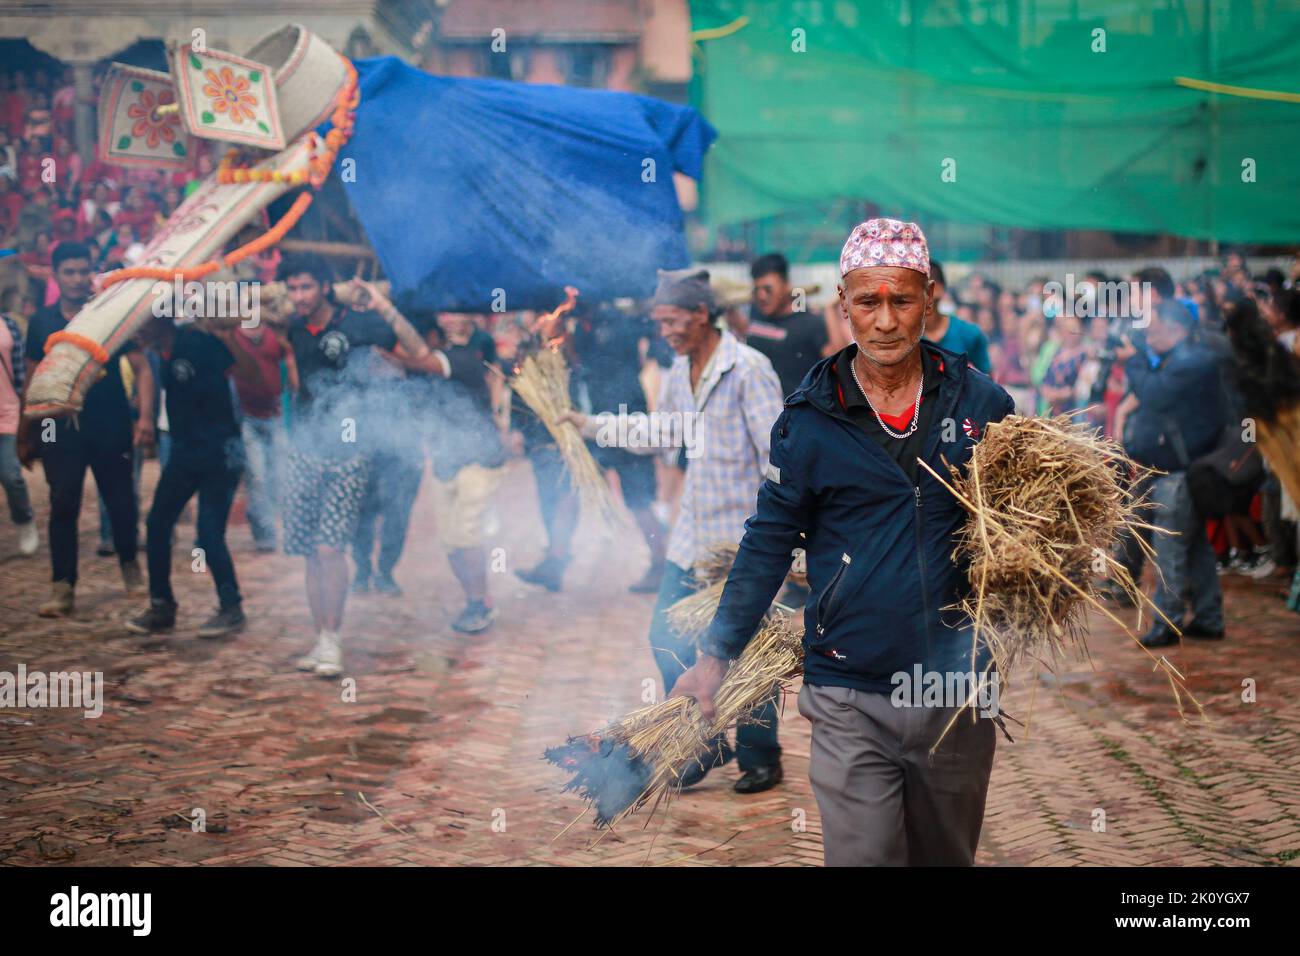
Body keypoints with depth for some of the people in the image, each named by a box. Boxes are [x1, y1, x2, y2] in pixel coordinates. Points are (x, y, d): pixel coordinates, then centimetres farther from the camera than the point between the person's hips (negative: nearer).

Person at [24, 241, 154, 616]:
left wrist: (145, 417, -16)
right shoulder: (41, 322, 6)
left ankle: (129, 563, 29)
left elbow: (141, 368, -3)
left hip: (111, 427, -1)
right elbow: (33, 378, 12)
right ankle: (63, 588, -1)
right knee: (63, 507, -5)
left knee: (121, 502, 2)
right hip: (62, 427, 1)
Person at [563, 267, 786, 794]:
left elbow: (778, 452, -14)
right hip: (694, 529, 7)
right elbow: (662, 433, 23)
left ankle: (760, 759, 18)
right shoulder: (681, 370, 8)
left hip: (744, 533, -7)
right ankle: (706, 743, 22)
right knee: (668, 637, 6)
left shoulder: (748, 368, -14)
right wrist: (591, 424, 18)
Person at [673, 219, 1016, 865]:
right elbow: (769, 544, 4)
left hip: (959, 691, 2)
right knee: (862, 856, -3)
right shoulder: (809, 419, -2)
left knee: (949, 856, 17)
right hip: (851, 702, -2)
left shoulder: (981, 404, 1)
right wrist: (715, 656, 1)